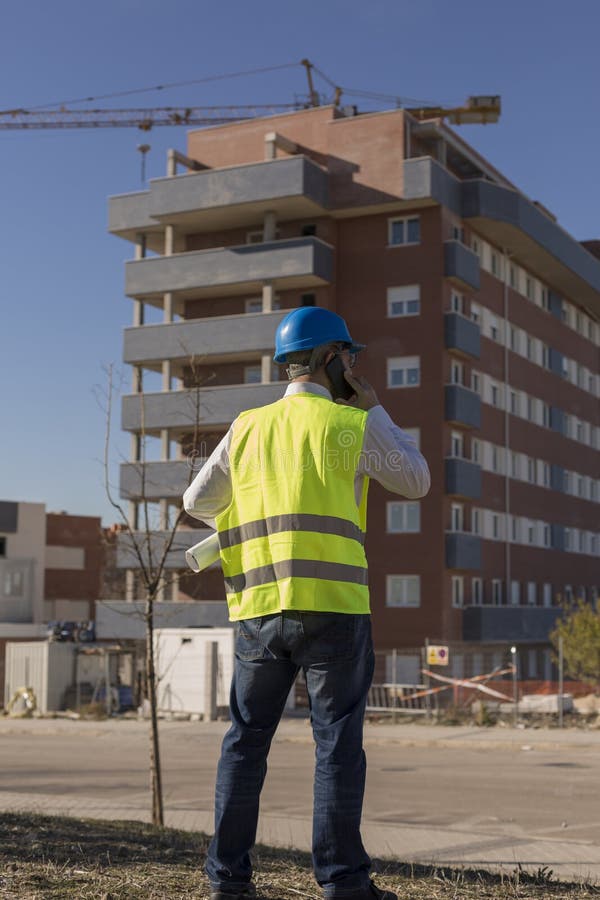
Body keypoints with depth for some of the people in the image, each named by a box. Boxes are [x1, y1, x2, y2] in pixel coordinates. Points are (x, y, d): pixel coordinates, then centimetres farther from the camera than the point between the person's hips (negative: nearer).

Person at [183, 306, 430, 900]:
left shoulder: (248, 428, 12)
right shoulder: (355, 424, 0)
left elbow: (198, 501, 19)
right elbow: (416, 482, 13)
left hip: (259, 607, 4)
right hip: (332, 606, -4)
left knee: (246, 738, 10)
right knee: (338, 741, 1)